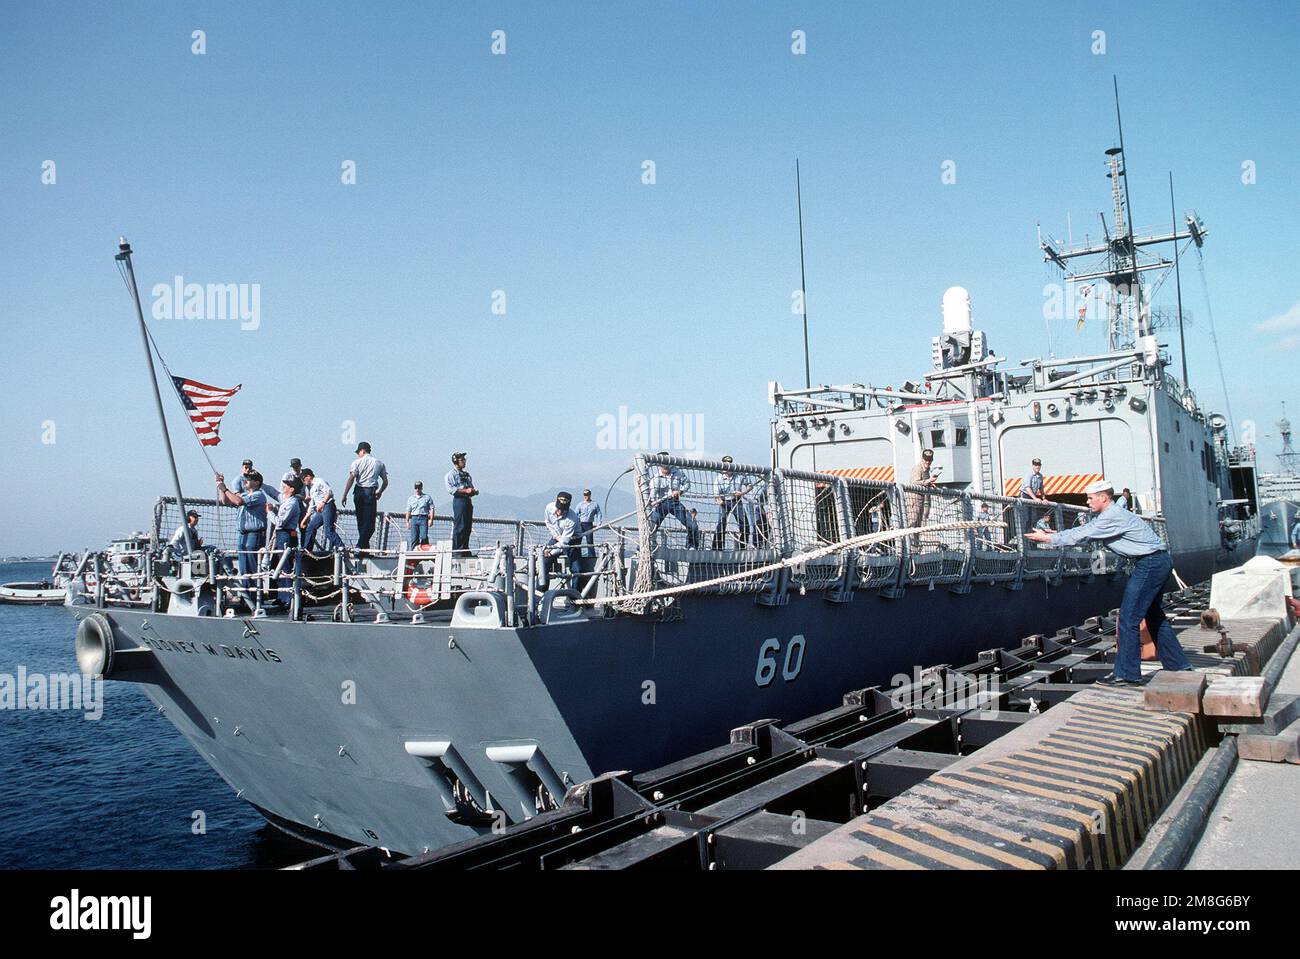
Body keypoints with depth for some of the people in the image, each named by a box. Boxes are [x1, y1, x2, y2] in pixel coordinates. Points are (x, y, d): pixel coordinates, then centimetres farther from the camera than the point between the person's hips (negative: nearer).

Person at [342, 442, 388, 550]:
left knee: (360, 520, 13)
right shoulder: (379, 463, 10)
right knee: (369, 521, -3)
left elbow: (351, 478, -8)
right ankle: (360, 545, -15)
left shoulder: (357, 462, 4)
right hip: (371, 493, -1)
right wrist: (380, 492, 25)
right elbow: (385, 481, 9)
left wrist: (345, 494, -8)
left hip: (359, 492, 1)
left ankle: (365, 545, 16)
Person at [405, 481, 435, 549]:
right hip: (414, 518, 2)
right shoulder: (411, 498, 18)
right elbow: (408, 511, 17)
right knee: (413, 538, -4)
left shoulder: (427, 497, 10)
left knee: (423, 537, -11)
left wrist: (431, 519, -5)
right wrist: (407, 521, 8)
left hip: (423, 518, -2)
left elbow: (431, 509, 6)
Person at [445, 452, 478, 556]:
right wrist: (465, 490, -18)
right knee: (459, 527, -10)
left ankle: (464, 549, 13)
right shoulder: (451, 474, -1)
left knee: (468, 527, 7)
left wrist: (474, 491, 4)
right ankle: (456, 551, -8)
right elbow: (450, 489, -13)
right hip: (459, 500, -8)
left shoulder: (466, 474, 22)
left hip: (468, 501, 8)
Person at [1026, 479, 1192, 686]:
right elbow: (1083, 530, 14)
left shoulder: (1113, 516, -18)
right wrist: (1052, 535, 8)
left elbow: (1081, 535, -16)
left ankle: (1126, 674, -6)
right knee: (1154, 615, 19)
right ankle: (1178, 665, 27)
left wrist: (1048, 538, -8)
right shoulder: (1108, 515, 14)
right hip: (1158, 562, 11)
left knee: (1129, 618, -9)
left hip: (1150, 563, -11)